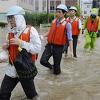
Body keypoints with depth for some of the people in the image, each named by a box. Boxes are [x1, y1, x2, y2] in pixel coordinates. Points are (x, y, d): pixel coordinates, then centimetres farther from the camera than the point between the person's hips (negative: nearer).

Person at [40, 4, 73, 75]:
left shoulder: (67, 24, -12)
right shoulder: (54, 21, 4)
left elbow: (70, 39, -15)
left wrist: (71, 51, -19)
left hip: (58, 47, -4)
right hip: (49, 45, 5)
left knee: (56, 64, 8)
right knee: (43, 61, -3)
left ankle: (57, 71, 43)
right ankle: (51, 67, 29)